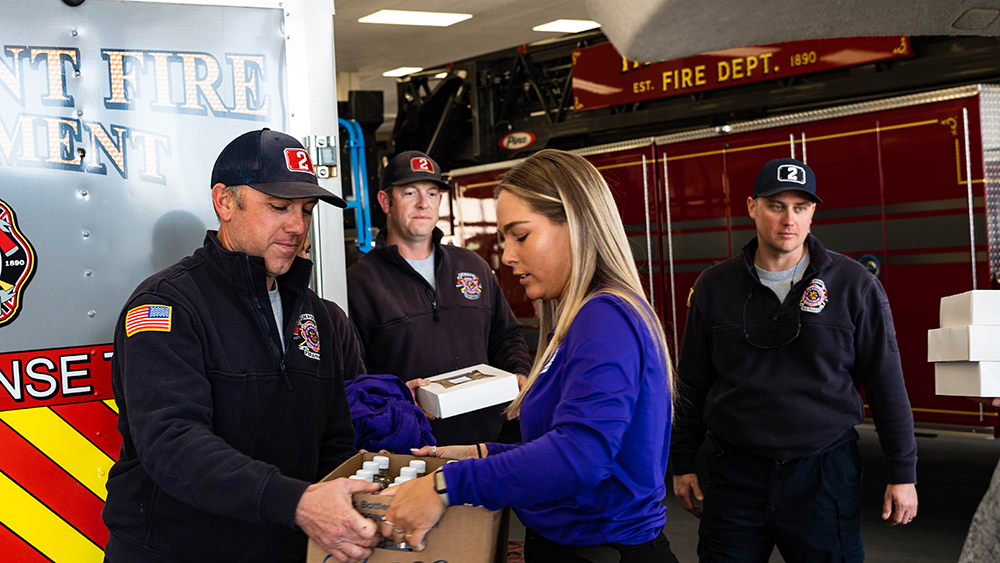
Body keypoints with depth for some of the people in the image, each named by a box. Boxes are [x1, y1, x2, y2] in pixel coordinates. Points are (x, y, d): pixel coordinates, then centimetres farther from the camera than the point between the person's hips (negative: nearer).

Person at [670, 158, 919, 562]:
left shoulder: (854, 286, -1)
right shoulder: (714, 286, 4)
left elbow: (887, 384, 2)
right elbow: (692, 384, 11)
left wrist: (902, 473, 2)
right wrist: (682, 464, 11)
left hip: (825, 474, -1)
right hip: (736, 472, 1)